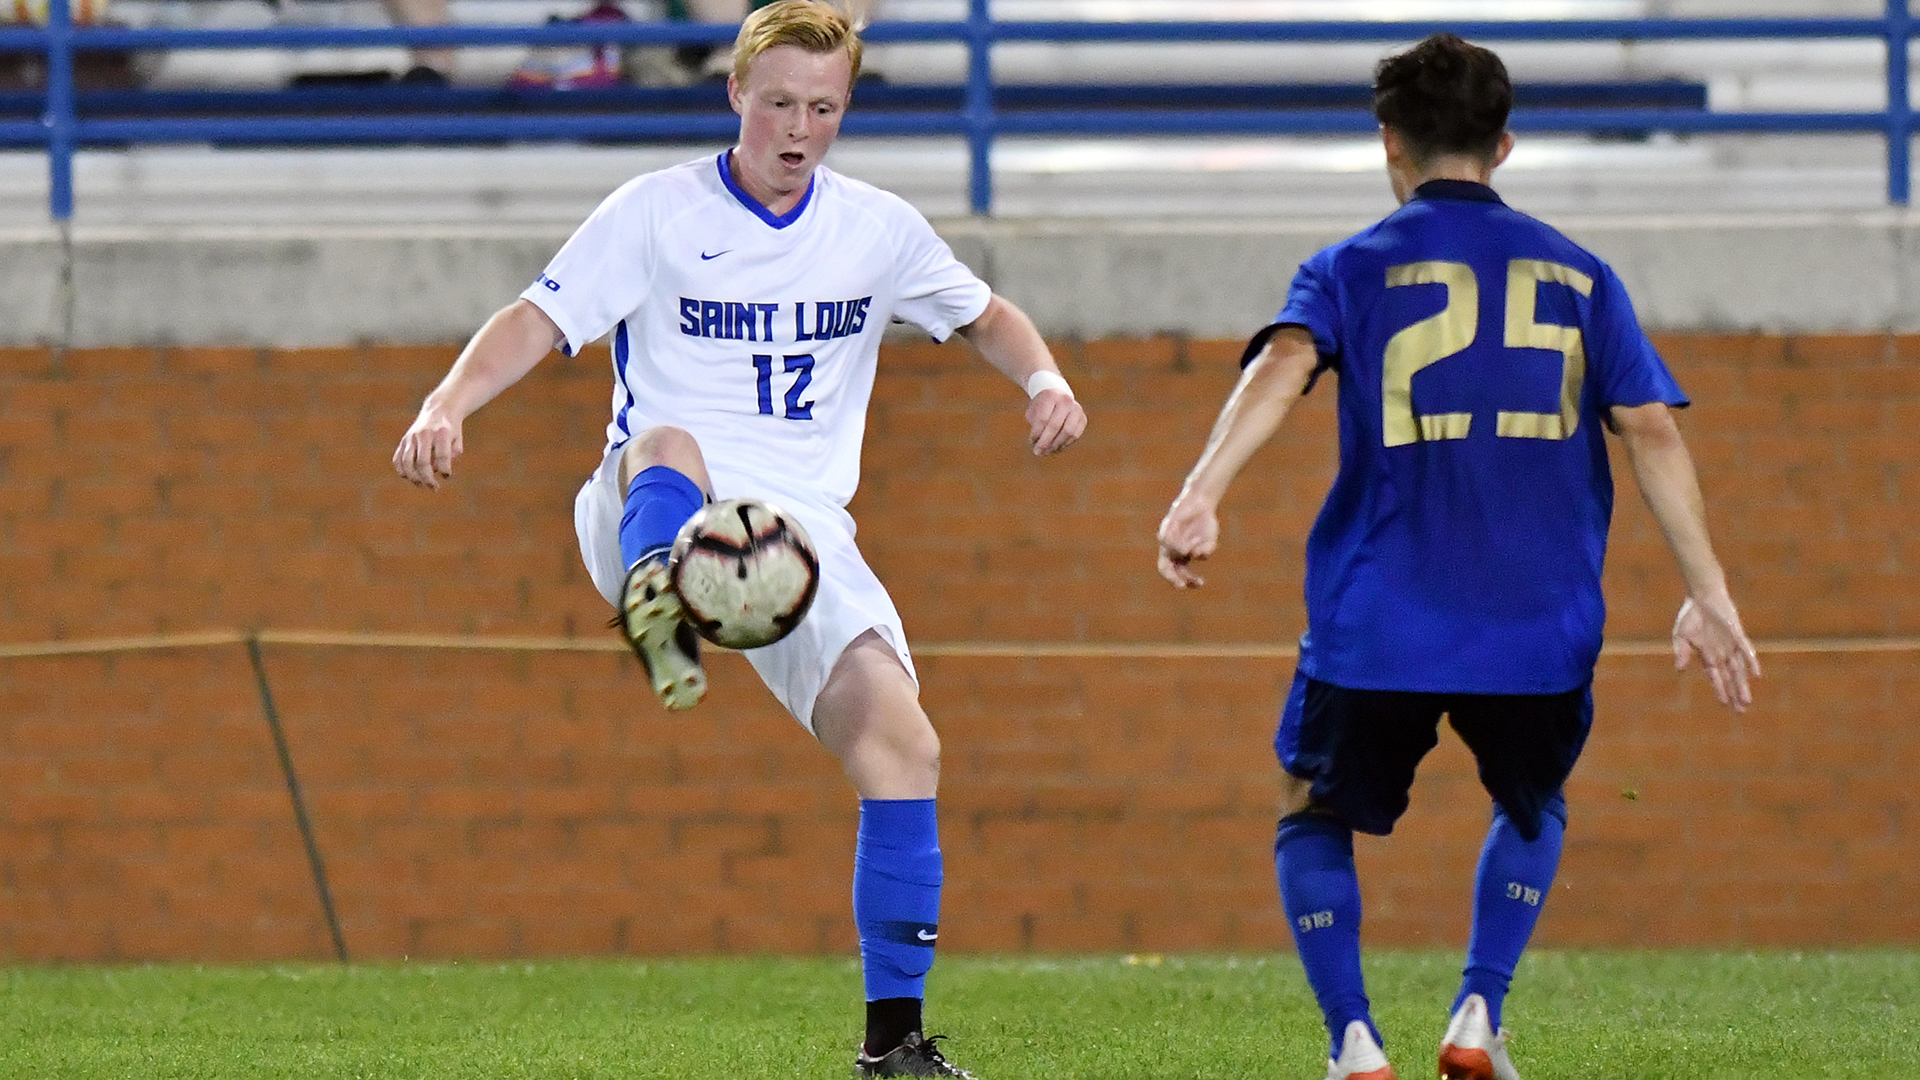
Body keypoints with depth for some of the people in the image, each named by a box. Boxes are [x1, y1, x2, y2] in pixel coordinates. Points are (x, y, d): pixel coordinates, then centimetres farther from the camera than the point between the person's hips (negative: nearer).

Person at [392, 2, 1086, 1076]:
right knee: (667, 447, -40)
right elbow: (538, 321, -6)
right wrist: (448, 403, -23)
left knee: (903, 745, -16)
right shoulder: (661, 210, 0)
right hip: (651, 509, -3)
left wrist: (1044, 378, 5)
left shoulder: (878, 229, 11)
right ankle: (660, 612, -75)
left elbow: (985, 314, 26)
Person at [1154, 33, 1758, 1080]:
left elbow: (1281, 364, -14)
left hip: (1378, 627, -2)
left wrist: (1202, 492, -28)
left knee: (1313, 816, 18)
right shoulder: (1576, 273, 11)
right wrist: (1707, 593, 4)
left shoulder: (1351, 268, 5)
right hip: (1540, 629, 2)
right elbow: (1651, 428, 4)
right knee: (1530, 806, 29)